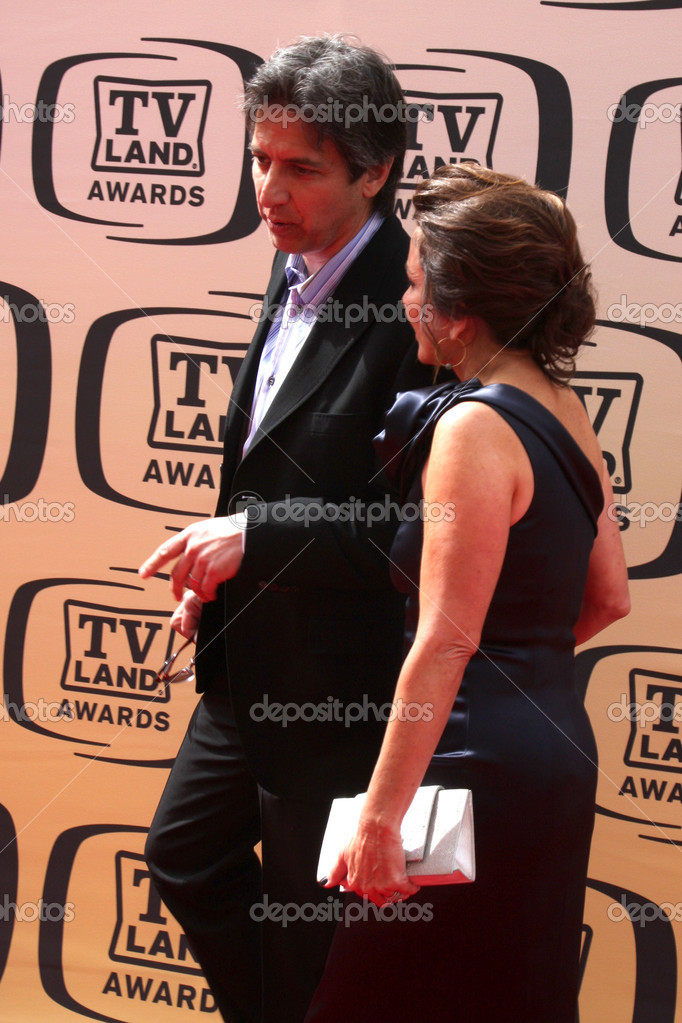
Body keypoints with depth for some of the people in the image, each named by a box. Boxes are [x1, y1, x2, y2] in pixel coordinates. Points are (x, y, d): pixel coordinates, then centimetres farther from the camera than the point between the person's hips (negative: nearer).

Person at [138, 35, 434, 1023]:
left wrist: (257, 536, -28)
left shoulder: (414, 307, -25)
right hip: (250, 663, 9)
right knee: (186, 858, 24)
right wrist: (222, 566, 8)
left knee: (307, 934, 9)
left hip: (336, 682, -9)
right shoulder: (294, 270, 4)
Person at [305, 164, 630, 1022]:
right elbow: (607, 597, 16)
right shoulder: (562, 408, 9)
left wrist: (378, 819, -20)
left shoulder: (474, 427, -16)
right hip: (558, 750, 9)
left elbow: (446, 643, -21)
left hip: (480, 762, -9)